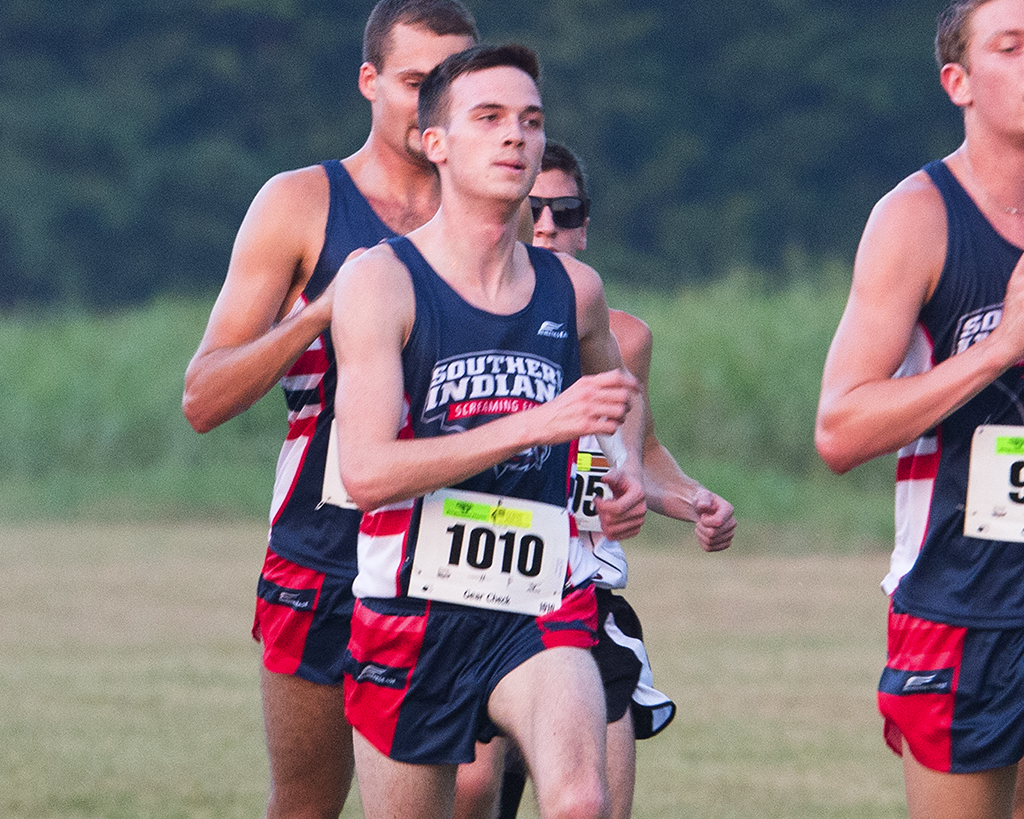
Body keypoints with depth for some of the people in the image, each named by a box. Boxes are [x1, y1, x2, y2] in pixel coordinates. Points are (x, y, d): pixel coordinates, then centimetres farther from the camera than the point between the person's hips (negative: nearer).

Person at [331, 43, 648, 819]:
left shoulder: (574, 289, 7)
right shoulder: (380, 281, -7)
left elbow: (623, 397, 32)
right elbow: (366, 471, -20)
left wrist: (629, 471, 9)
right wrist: (541, 424, -24)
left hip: (542, 614, 2)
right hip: (412, 616, -2)